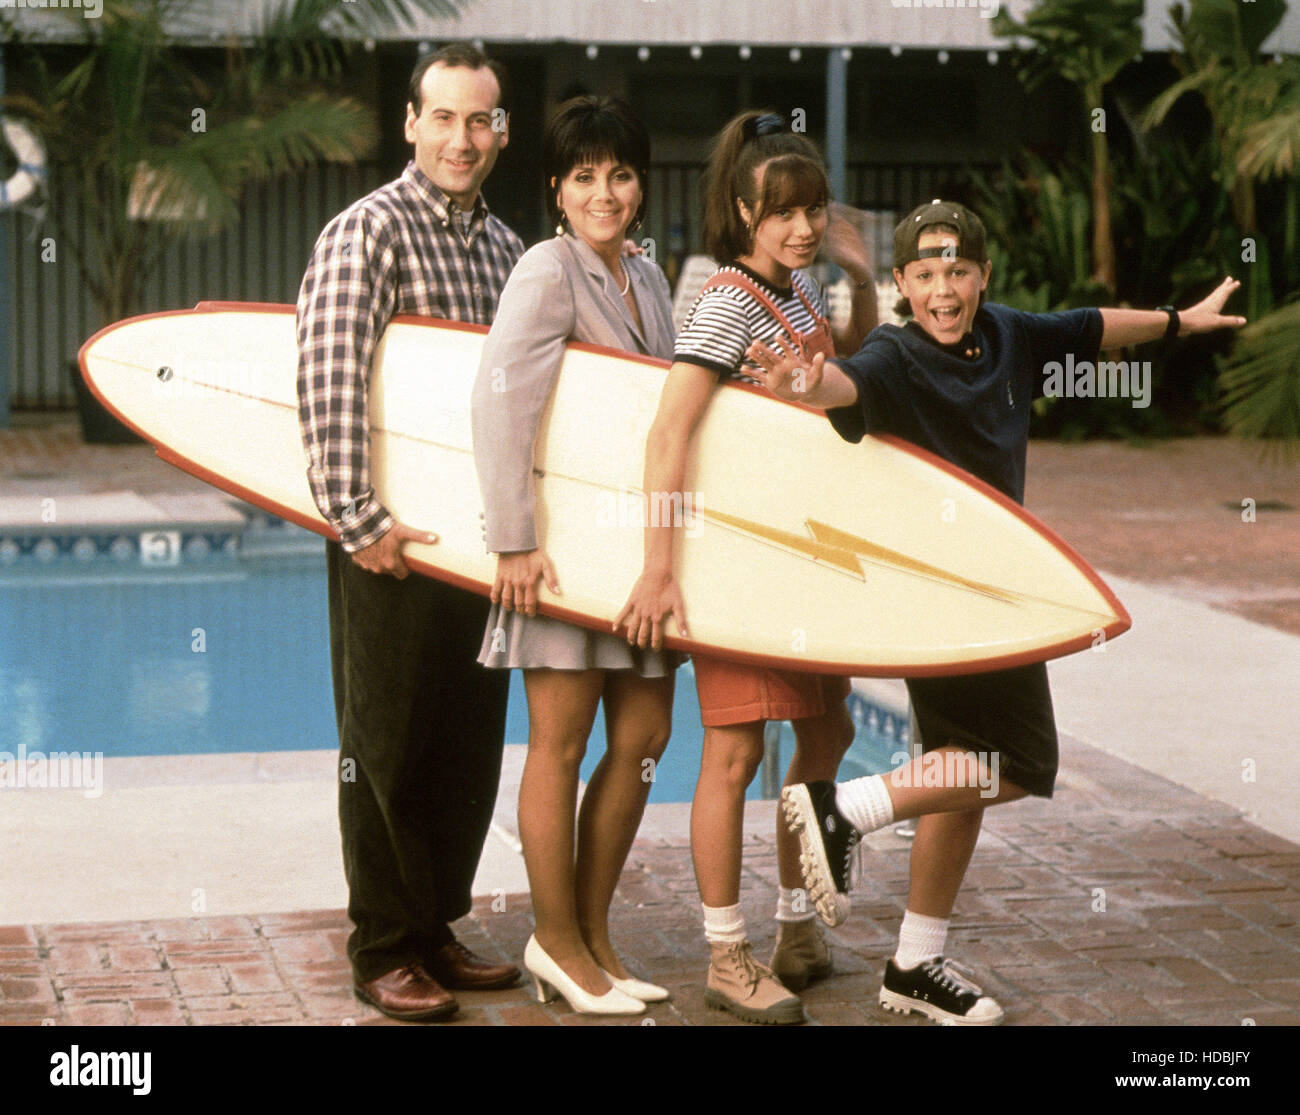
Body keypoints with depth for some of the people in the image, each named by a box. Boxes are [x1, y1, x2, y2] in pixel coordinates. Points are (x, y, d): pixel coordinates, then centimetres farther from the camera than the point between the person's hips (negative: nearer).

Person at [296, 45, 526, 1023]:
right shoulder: (371, 230, -10)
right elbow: (328, 381, -21)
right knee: (388, 746, 2)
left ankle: (438, 930, 26)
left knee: (470, 744, 12)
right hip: (393, 546, -7)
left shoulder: (506, 246, 13)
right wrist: (358, 521, -23)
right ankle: (384, 953, 12)